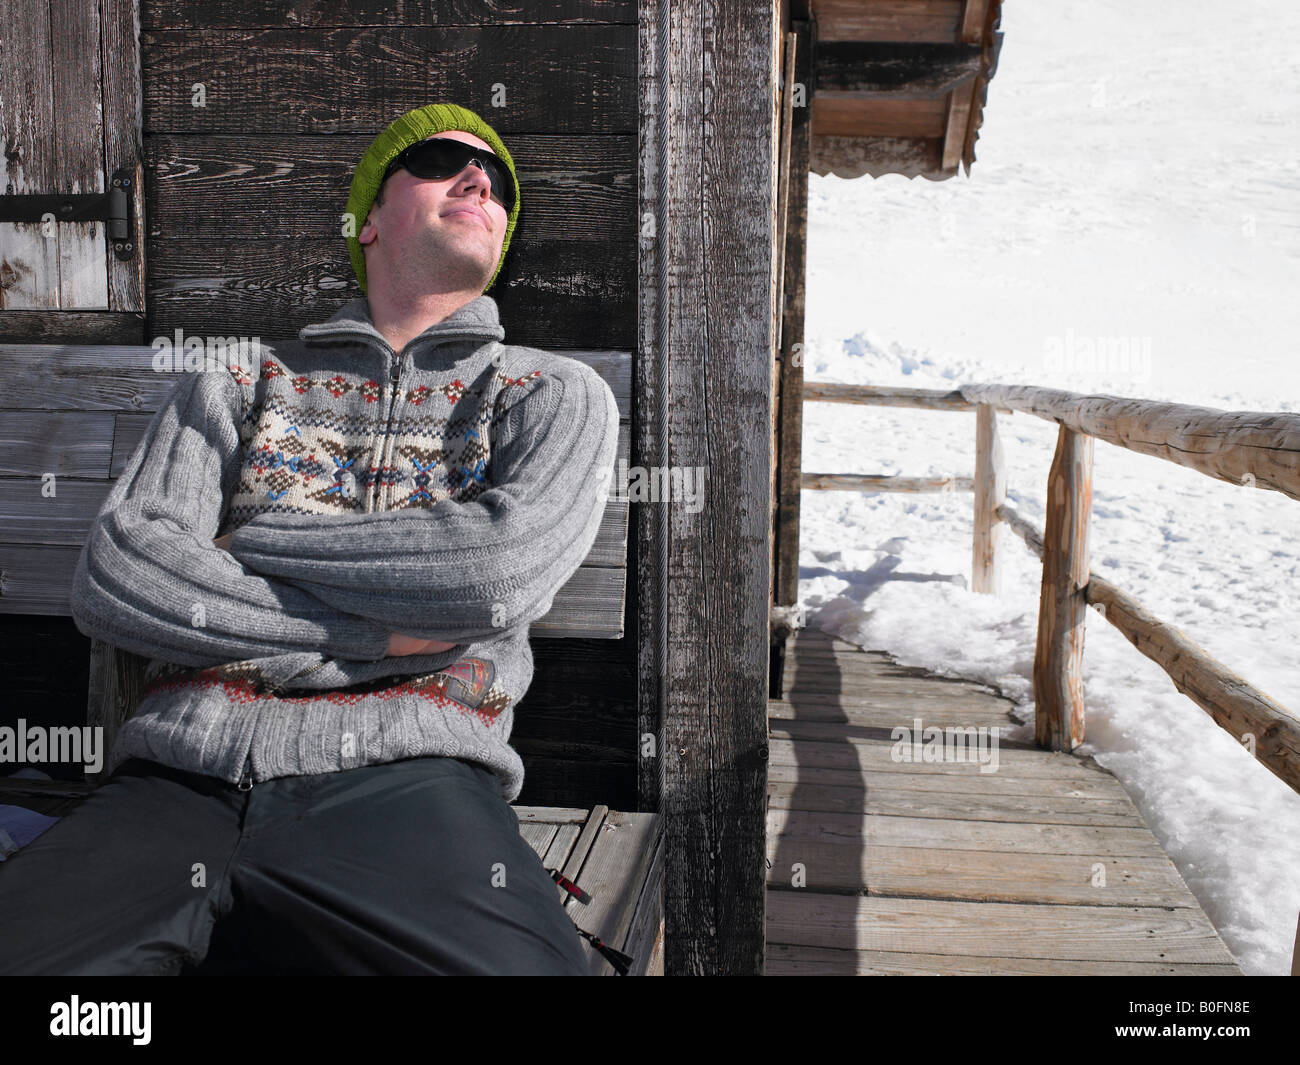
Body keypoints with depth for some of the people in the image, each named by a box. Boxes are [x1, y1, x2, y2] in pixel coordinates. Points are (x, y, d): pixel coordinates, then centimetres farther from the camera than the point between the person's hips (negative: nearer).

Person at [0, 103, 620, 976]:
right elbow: (113, 580, 4)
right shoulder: (238, 388, 19)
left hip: (403, 780, 0)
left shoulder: (557, 394, 15)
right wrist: (375, 630, -6)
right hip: (175, 786, 1)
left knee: (529, 963, -29)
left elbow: (501, 568, -6)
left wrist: (249, 543, 3)